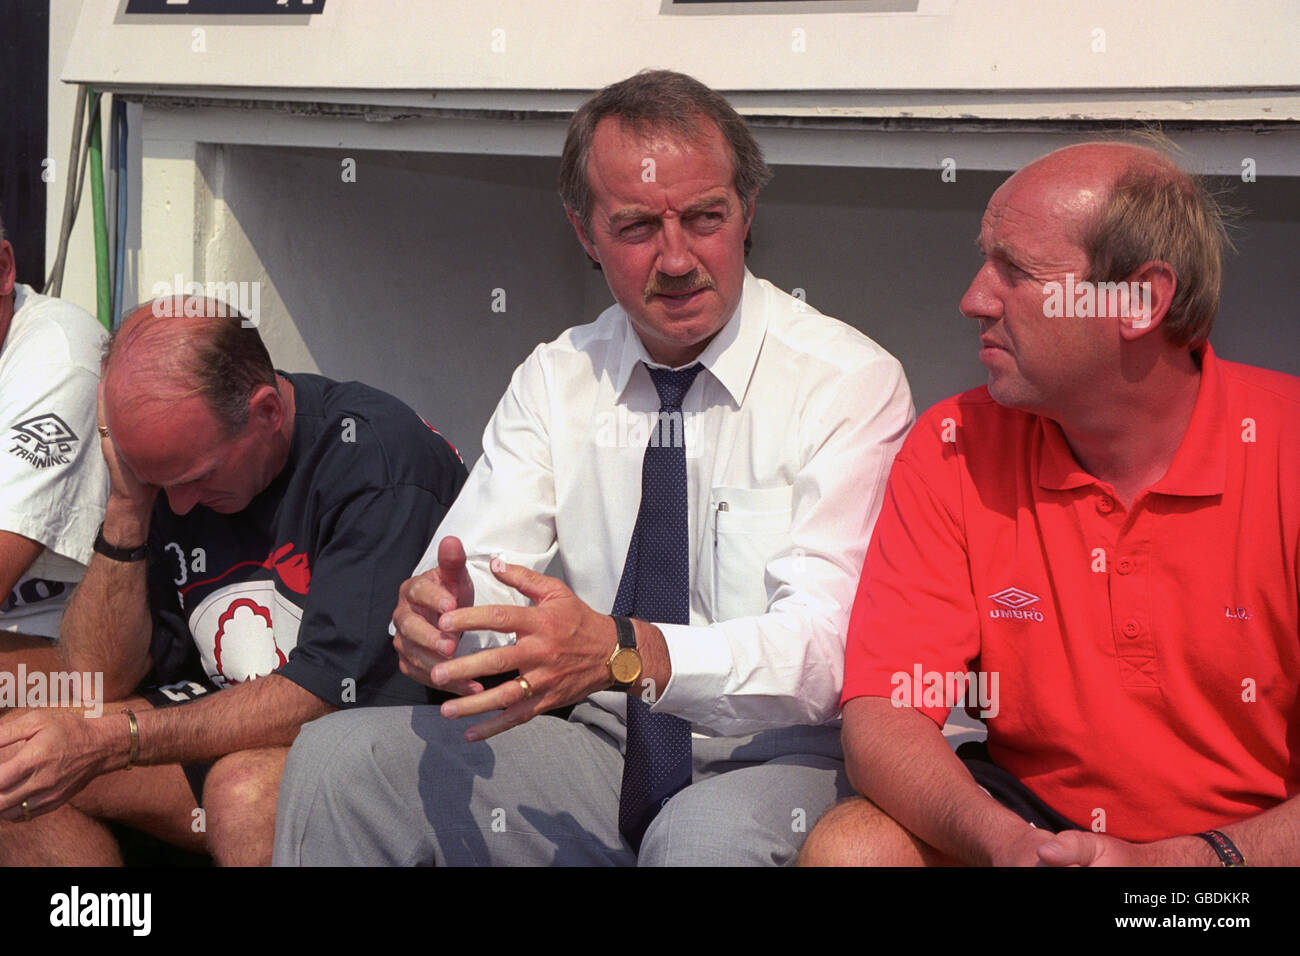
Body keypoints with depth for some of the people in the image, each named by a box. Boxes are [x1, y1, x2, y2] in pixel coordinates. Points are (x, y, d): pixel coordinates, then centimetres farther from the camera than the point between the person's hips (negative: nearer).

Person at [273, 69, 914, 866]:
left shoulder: (851, 381, -10)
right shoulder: (554, 380, 7)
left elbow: (828, 644, -21)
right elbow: (488, 568, -2)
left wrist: (622, 652, -37)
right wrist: (438, 606, -27)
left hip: (778, 762, -3)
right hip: (603, 749, 4)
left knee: (707, 836, -37)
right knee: (336, 759, -13)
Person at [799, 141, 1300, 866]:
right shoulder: (955, 449, -3)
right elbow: (881, 717, -8)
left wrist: (1184, 860, -29)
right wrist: (1006, 840, -25)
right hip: (1031, 816, 3)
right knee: (845, 847, -23)